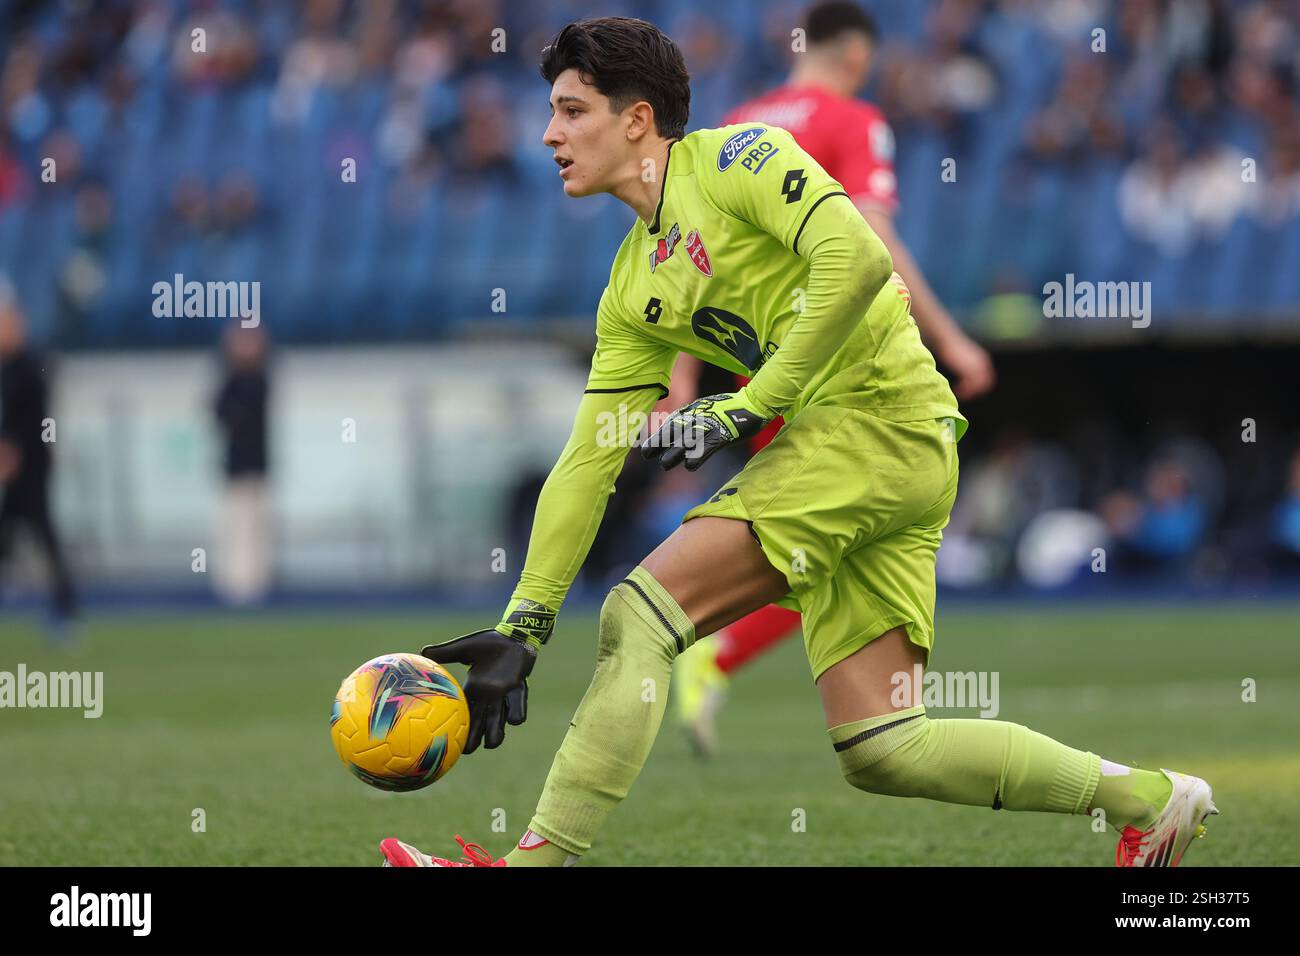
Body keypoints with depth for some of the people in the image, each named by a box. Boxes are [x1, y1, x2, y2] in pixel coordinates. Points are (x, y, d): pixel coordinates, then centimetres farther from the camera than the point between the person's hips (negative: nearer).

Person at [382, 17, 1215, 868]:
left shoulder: (734, 159, -3)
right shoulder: (633, 294, 20)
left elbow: (858, 257, -18)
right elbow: (588, 463, 18)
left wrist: (747, 408, -15)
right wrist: (520, 630, 10)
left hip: (881, 411, -9)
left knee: (639, 615, -13)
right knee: (876, 748, 3)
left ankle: (538, 860, -13)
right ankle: (1149, 798, 14)